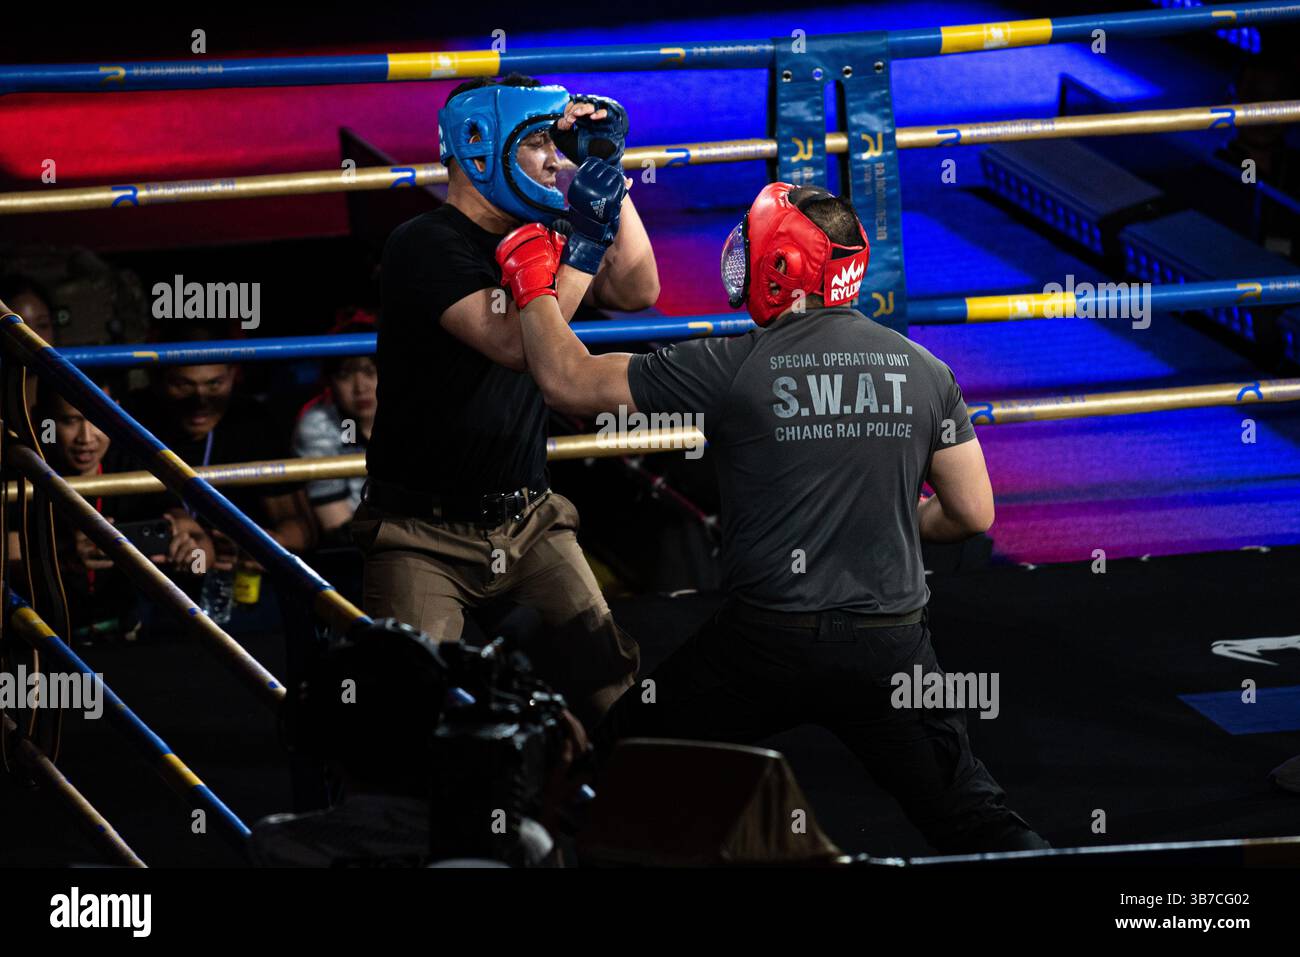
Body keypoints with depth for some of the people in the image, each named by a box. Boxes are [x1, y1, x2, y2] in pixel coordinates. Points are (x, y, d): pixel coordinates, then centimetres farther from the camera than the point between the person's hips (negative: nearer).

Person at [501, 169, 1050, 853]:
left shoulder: (734, 367, -8)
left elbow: (566, 380, -2)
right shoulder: (924, 372, 2)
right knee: (969, 819, 9)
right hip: (888, 653, 3)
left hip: (765, 643, -3)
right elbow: (973, 514, 7)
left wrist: (532, 283, 14)